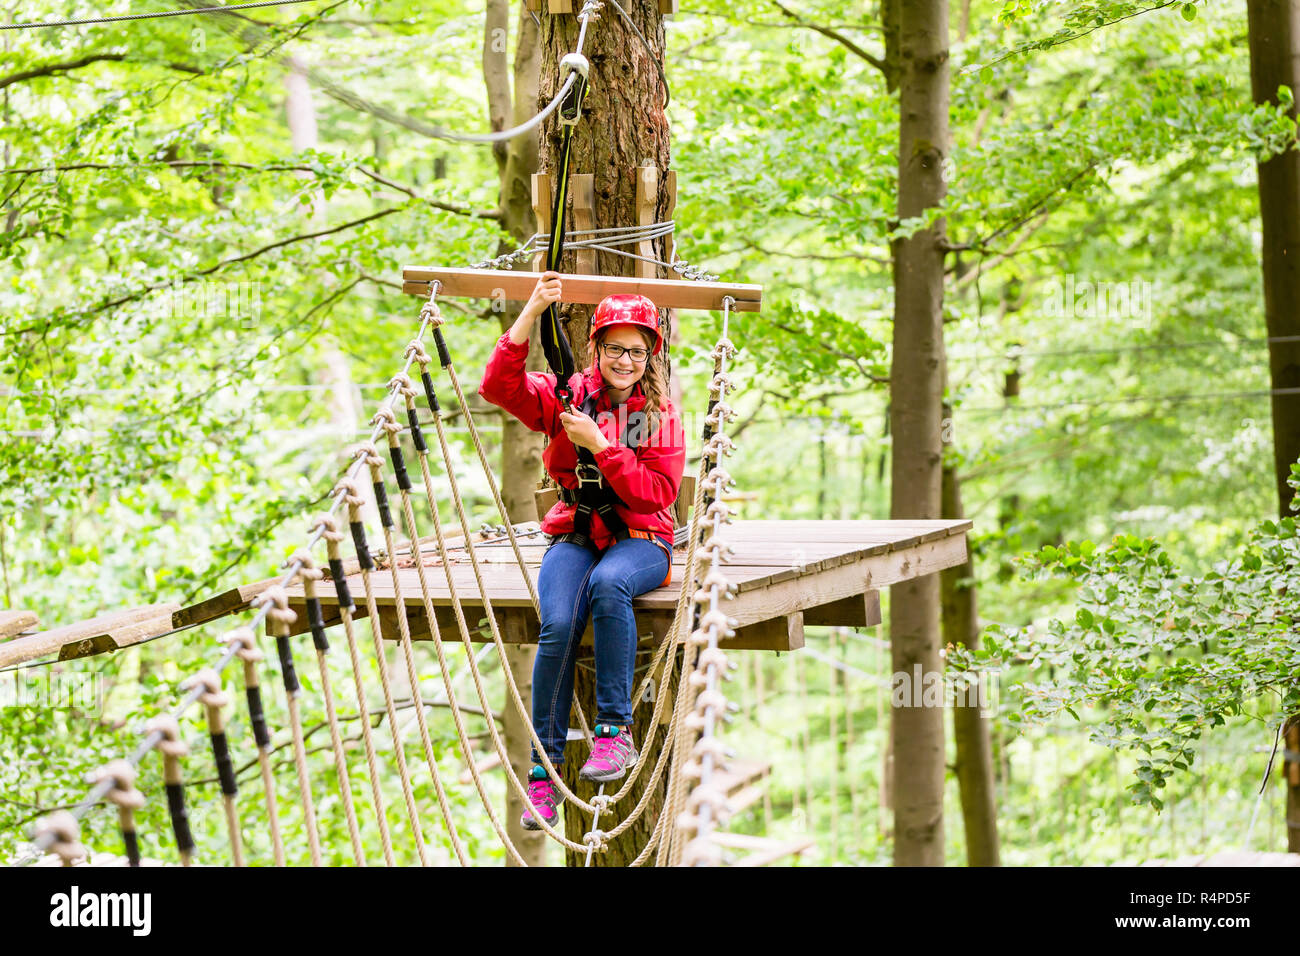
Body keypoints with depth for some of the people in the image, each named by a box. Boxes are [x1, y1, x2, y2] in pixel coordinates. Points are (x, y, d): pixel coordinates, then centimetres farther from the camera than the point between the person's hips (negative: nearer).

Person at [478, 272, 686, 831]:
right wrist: (532, 312, -18)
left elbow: (659, 493, -6)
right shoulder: (568, 397, 7)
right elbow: (498, 386, -9)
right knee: (559, 624, -29)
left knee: (608, 584, -37)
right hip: (575, 536, 1)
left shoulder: (662, 416, 6)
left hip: (638, 540, -1)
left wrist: (600, 445, -14)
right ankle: (544, 770, -23)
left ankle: (615, 732, -32)